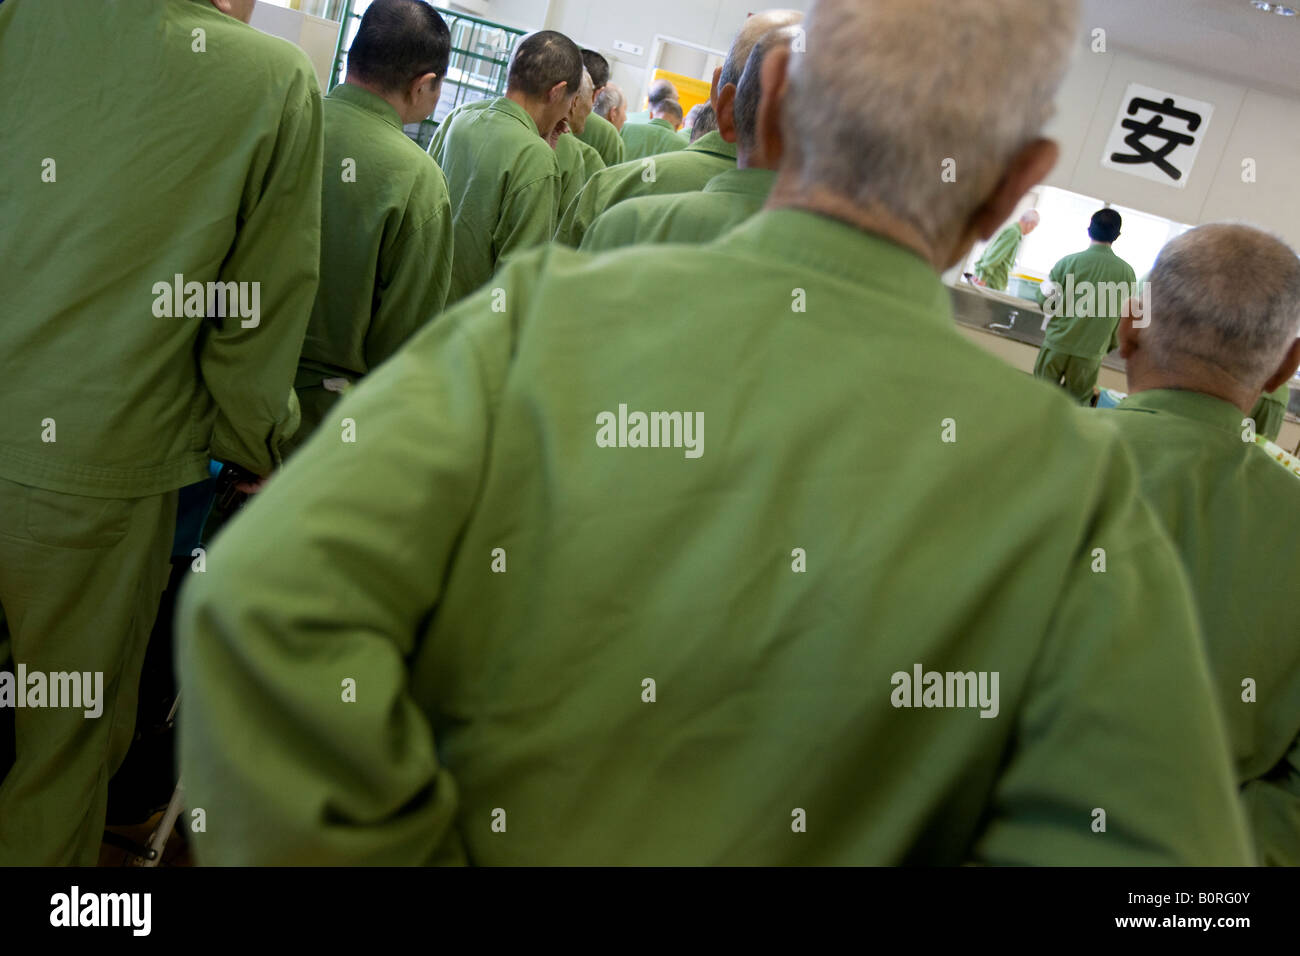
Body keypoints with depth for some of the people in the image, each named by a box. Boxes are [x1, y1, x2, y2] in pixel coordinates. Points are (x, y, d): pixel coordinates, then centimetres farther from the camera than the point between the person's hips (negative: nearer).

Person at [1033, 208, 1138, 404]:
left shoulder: (1068, 262, -8)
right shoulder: (1126, 272, -4)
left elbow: (1044, 300, -1)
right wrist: (1110, 345, 18)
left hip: (1056, 345, 0)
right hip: (1091, 352, 1)